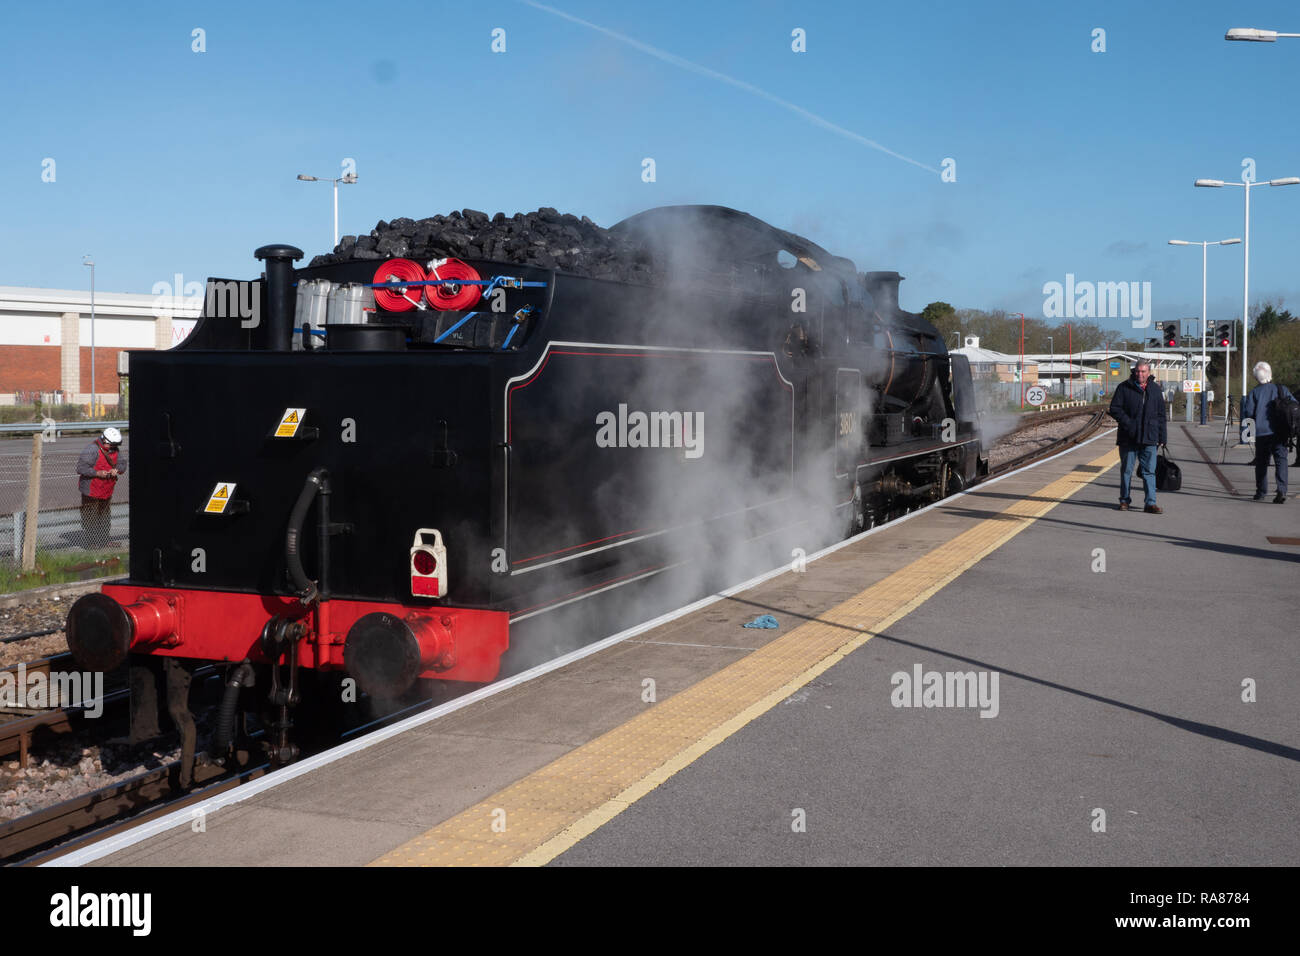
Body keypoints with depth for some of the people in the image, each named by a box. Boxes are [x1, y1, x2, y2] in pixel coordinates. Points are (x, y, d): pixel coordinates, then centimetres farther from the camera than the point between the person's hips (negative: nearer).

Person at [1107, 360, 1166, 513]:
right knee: (1126, 470, 7)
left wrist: (1161, 437, 9)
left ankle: (1150, 503, -3)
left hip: (1149, 438, 2)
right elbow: (1114, 409, -3)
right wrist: (1128, 423, -14)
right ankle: (1124, 500, 18)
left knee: (1149, 471, -2)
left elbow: (1161, 415, 14)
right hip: (1128, 438, -2)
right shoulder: (1124, 388, 0)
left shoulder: (1155, 389, 10)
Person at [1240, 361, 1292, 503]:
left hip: (1262, 433, 0)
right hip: (1280, 433, 0)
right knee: (1281, 461, -3)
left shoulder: (1254, 392, 2)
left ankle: (1261, 492, 20)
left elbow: (1248, 412, -5)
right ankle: (1281, 490, -21)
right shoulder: (1282, 389, 6)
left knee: (1261, 462, 13)